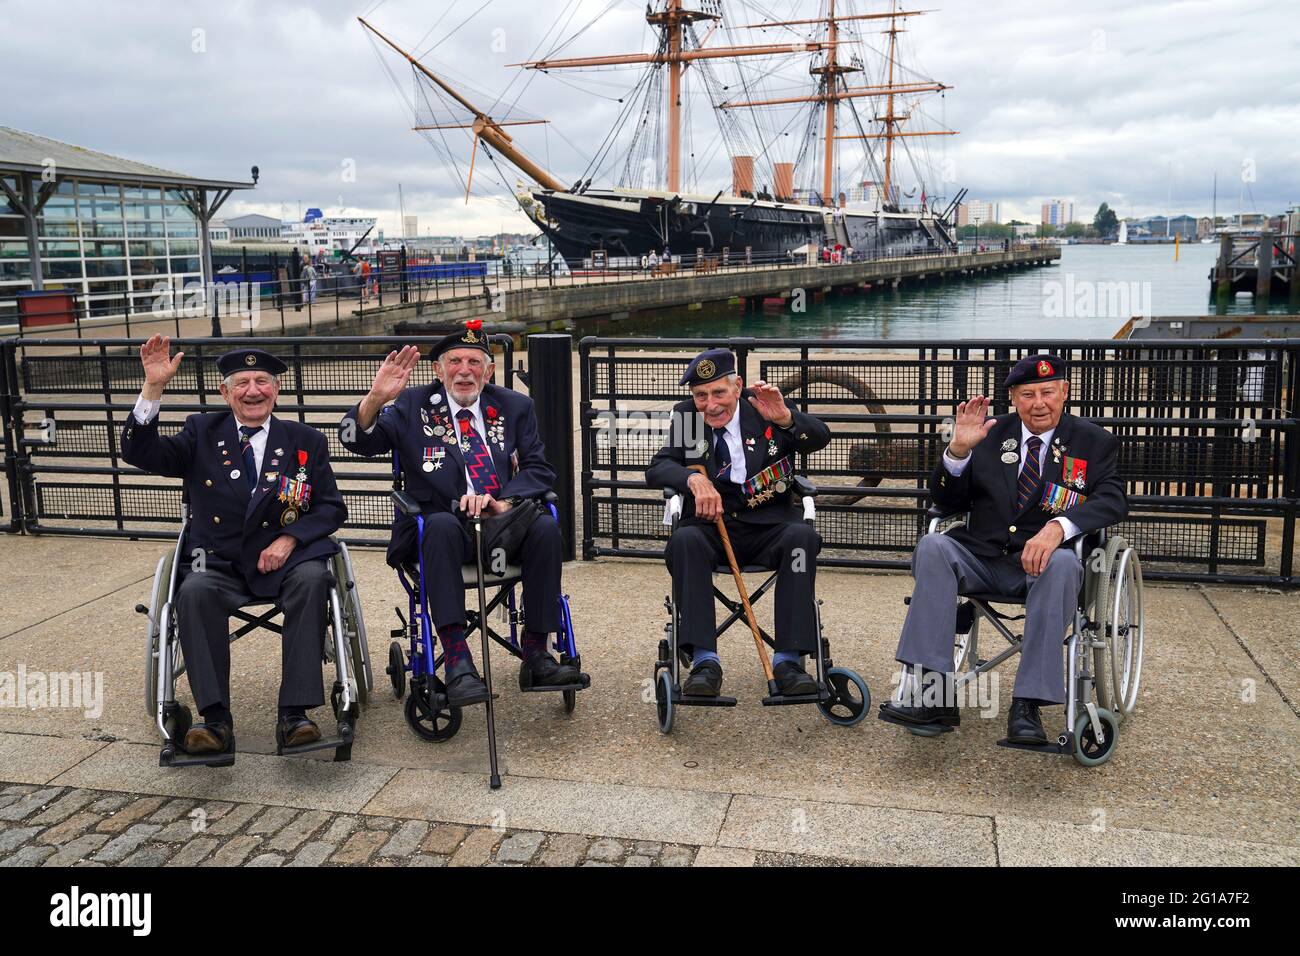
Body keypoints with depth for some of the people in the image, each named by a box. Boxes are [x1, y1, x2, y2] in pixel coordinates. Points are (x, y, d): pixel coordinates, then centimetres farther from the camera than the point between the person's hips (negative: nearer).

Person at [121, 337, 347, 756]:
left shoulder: (306, 441, 10)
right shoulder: (203, 433, 11)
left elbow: (332, 508, 6)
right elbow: (139, 453, -1)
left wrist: (290, 538, -12)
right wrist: (153, 388, -14)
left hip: (286, 558, 0)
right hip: (220, 564, 1)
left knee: (313, 578, -32)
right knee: (194, 591, -31)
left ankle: (294, 713, -30)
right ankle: (216, 721, -28)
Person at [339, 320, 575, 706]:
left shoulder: (515, 407, 12)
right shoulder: (412, 406, 7)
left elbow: (540, 469, 4)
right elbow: (357, 441, -4)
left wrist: (504, 502, -16)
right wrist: (375, 398, -25)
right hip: (443, 528, -2)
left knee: (545, 526, -28)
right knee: (441, 523, -36)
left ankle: (536, 654, -19)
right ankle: (457, 661, -38)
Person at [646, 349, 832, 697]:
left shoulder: (766, 407, 1)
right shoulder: (686, 416, 7)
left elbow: (820, 439, -11)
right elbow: (656, 469, -1)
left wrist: (785, 419, -32)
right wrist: (693, 479, -22)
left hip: (767, 527, -1)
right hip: (711, 526, 1)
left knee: (802, 535, -31)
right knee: (683, 540, -31)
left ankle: (789, 659, -28)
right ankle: (704, 661, -32)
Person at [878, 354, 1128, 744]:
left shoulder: (1095, 443, 8)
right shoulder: (990, 434, 11)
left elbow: (1113, 500, -9)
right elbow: (946, 501, 10)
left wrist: (1058, 526, -29)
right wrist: (959, 449, -10)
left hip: (1044, 558, -2)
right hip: (982, 558, 2)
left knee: (1062, 563, -36)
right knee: (932, 547, -27)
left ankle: (1028, 705, -35)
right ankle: (935, 691, -33)